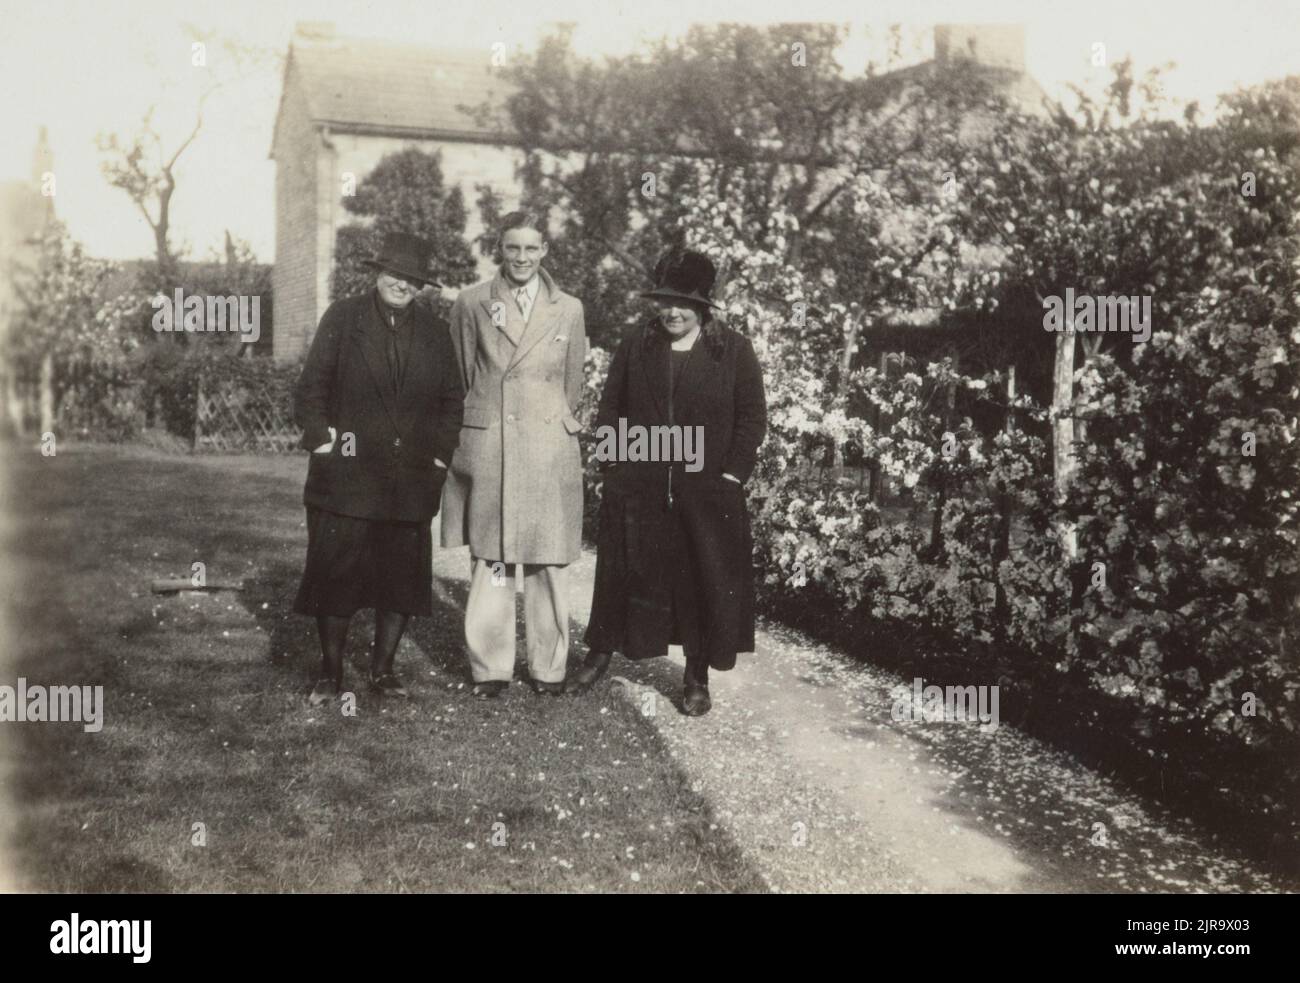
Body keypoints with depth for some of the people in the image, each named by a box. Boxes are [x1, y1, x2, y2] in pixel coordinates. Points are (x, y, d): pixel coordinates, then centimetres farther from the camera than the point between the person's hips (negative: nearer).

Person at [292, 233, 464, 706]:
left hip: (412, 479, 3)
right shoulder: (342, 317, 3)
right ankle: (331, 672, 14)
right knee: (335, 573, 1)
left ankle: (382, 668, 21)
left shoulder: (434, 331, 10)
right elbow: (311, 387, 1)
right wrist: (320, 438, -8)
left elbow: (452, 400, 14)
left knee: (403, 576, 7)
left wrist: (441, 453, 4)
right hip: (345, 475, -2)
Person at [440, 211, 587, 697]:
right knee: (489, 562, 1)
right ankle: (489, 667, 12)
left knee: (549, 563, 4)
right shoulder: (471, 303, 4)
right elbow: (460, 378, 10)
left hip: (548, 451, 1)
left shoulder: (569, 310, 7)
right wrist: (472, 426, 10)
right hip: (486, 450, -1)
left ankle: (548, 666, 15)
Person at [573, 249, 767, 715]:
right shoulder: (634, 347, 7)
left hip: (706, 495, -1)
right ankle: (600, 654, 28)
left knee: (704, 583, 4)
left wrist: (732, 475, -8)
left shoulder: (735, 351, 0)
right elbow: (610, 408, 11)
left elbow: (752, 417, -1)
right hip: (636, 492, 2)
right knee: (622, 574, 10)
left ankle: (697, 678, 17)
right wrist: (616, 458, 0)